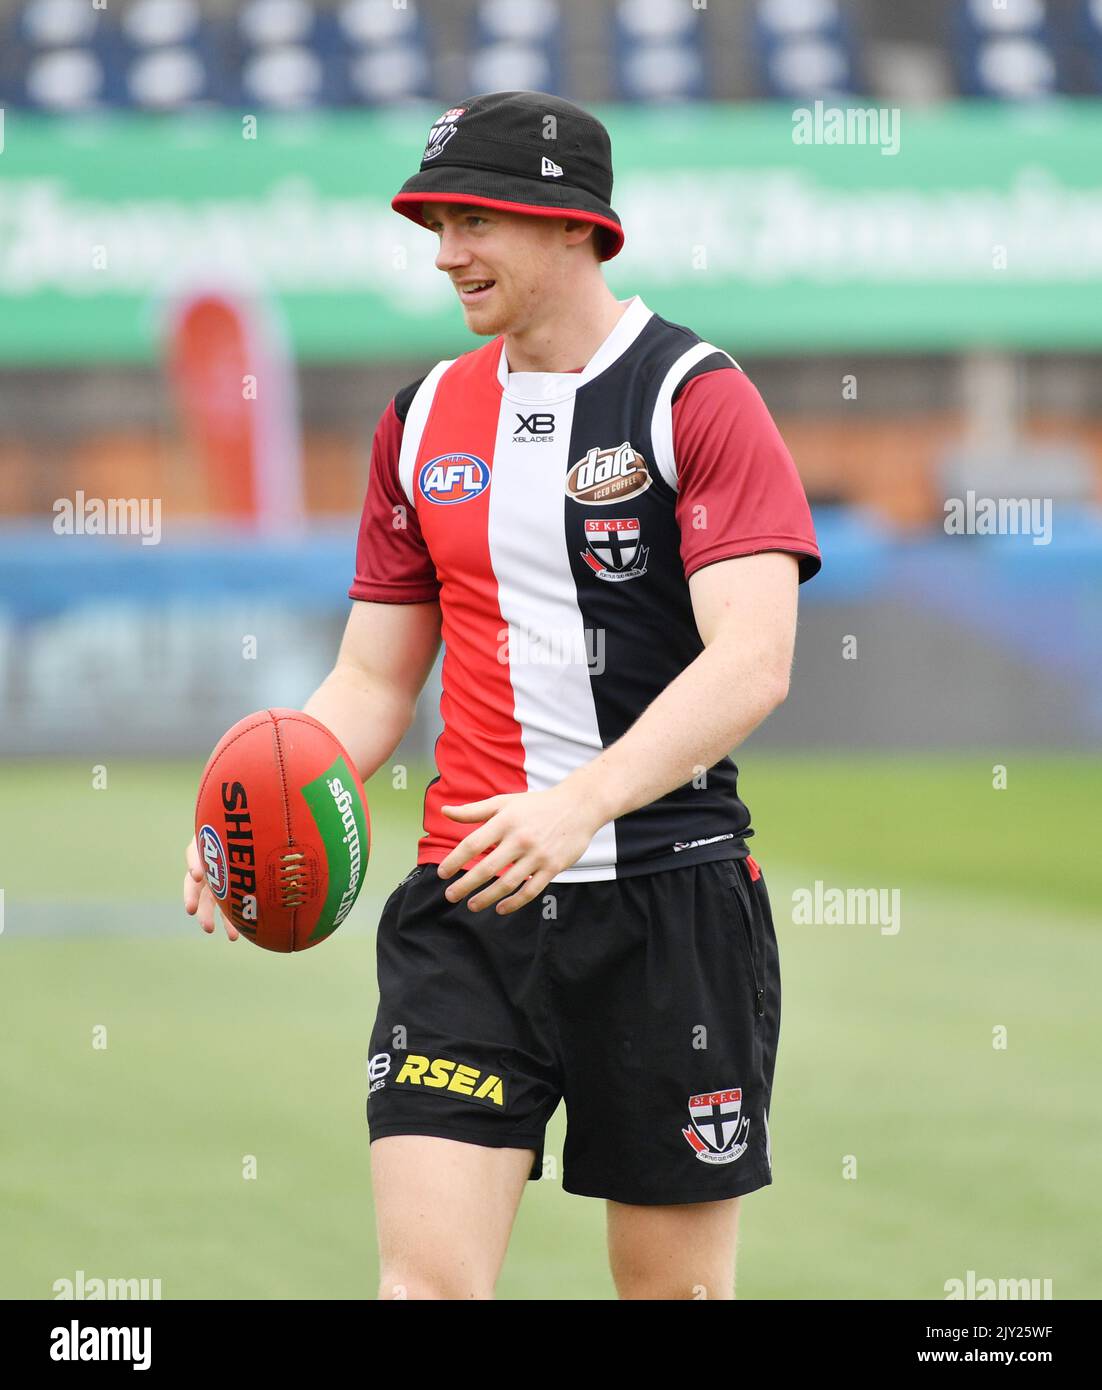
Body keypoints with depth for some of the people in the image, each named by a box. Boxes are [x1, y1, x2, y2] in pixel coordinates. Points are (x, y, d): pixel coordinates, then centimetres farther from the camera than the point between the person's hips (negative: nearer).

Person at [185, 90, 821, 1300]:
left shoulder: (697, 398, -6)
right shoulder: (422, 420, 12)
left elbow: (754, 662, -18)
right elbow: (375, 678, 17)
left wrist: (580, 804, -29)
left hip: (667, 899, -4)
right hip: (466, 897, 4)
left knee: (677, 1286, 4)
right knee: (425, 1275, -10)